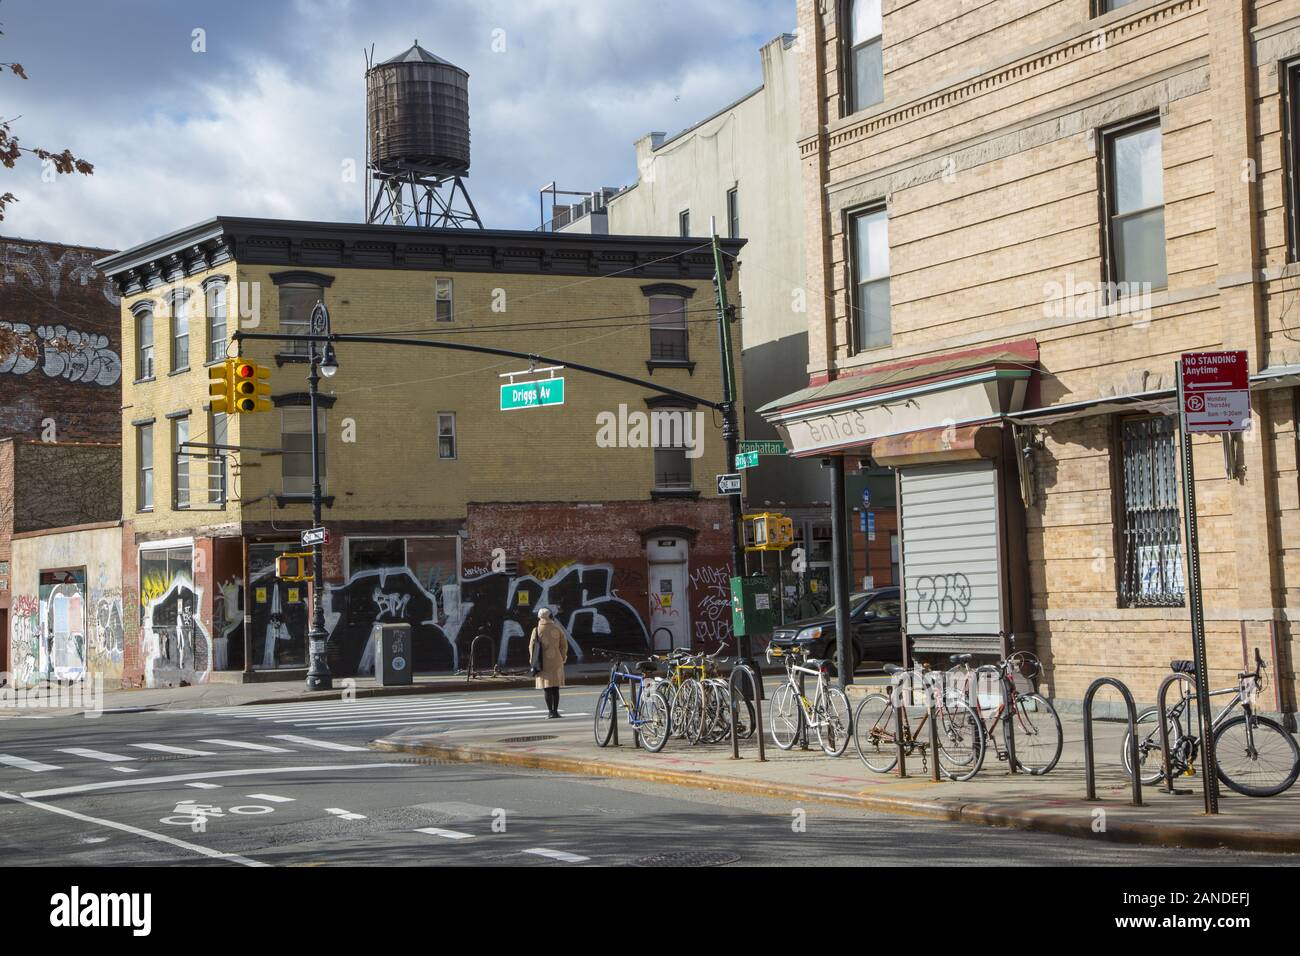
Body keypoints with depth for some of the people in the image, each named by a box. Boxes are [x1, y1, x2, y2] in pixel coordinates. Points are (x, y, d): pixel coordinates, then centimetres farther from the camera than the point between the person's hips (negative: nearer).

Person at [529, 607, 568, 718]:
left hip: (543, 663, -2)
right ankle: (555, 711, 11)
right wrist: (563, 658, 16)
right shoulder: (557, 629, 0)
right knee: (556, 688, 10)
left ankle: (550, 712, -5)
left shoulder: (537, 630, -4)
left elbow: (532, 646, -2)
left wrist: (533, 661, 9)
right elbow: (564, 645, 3)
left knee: (547, 688, 0)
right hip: (556, 661, 2)